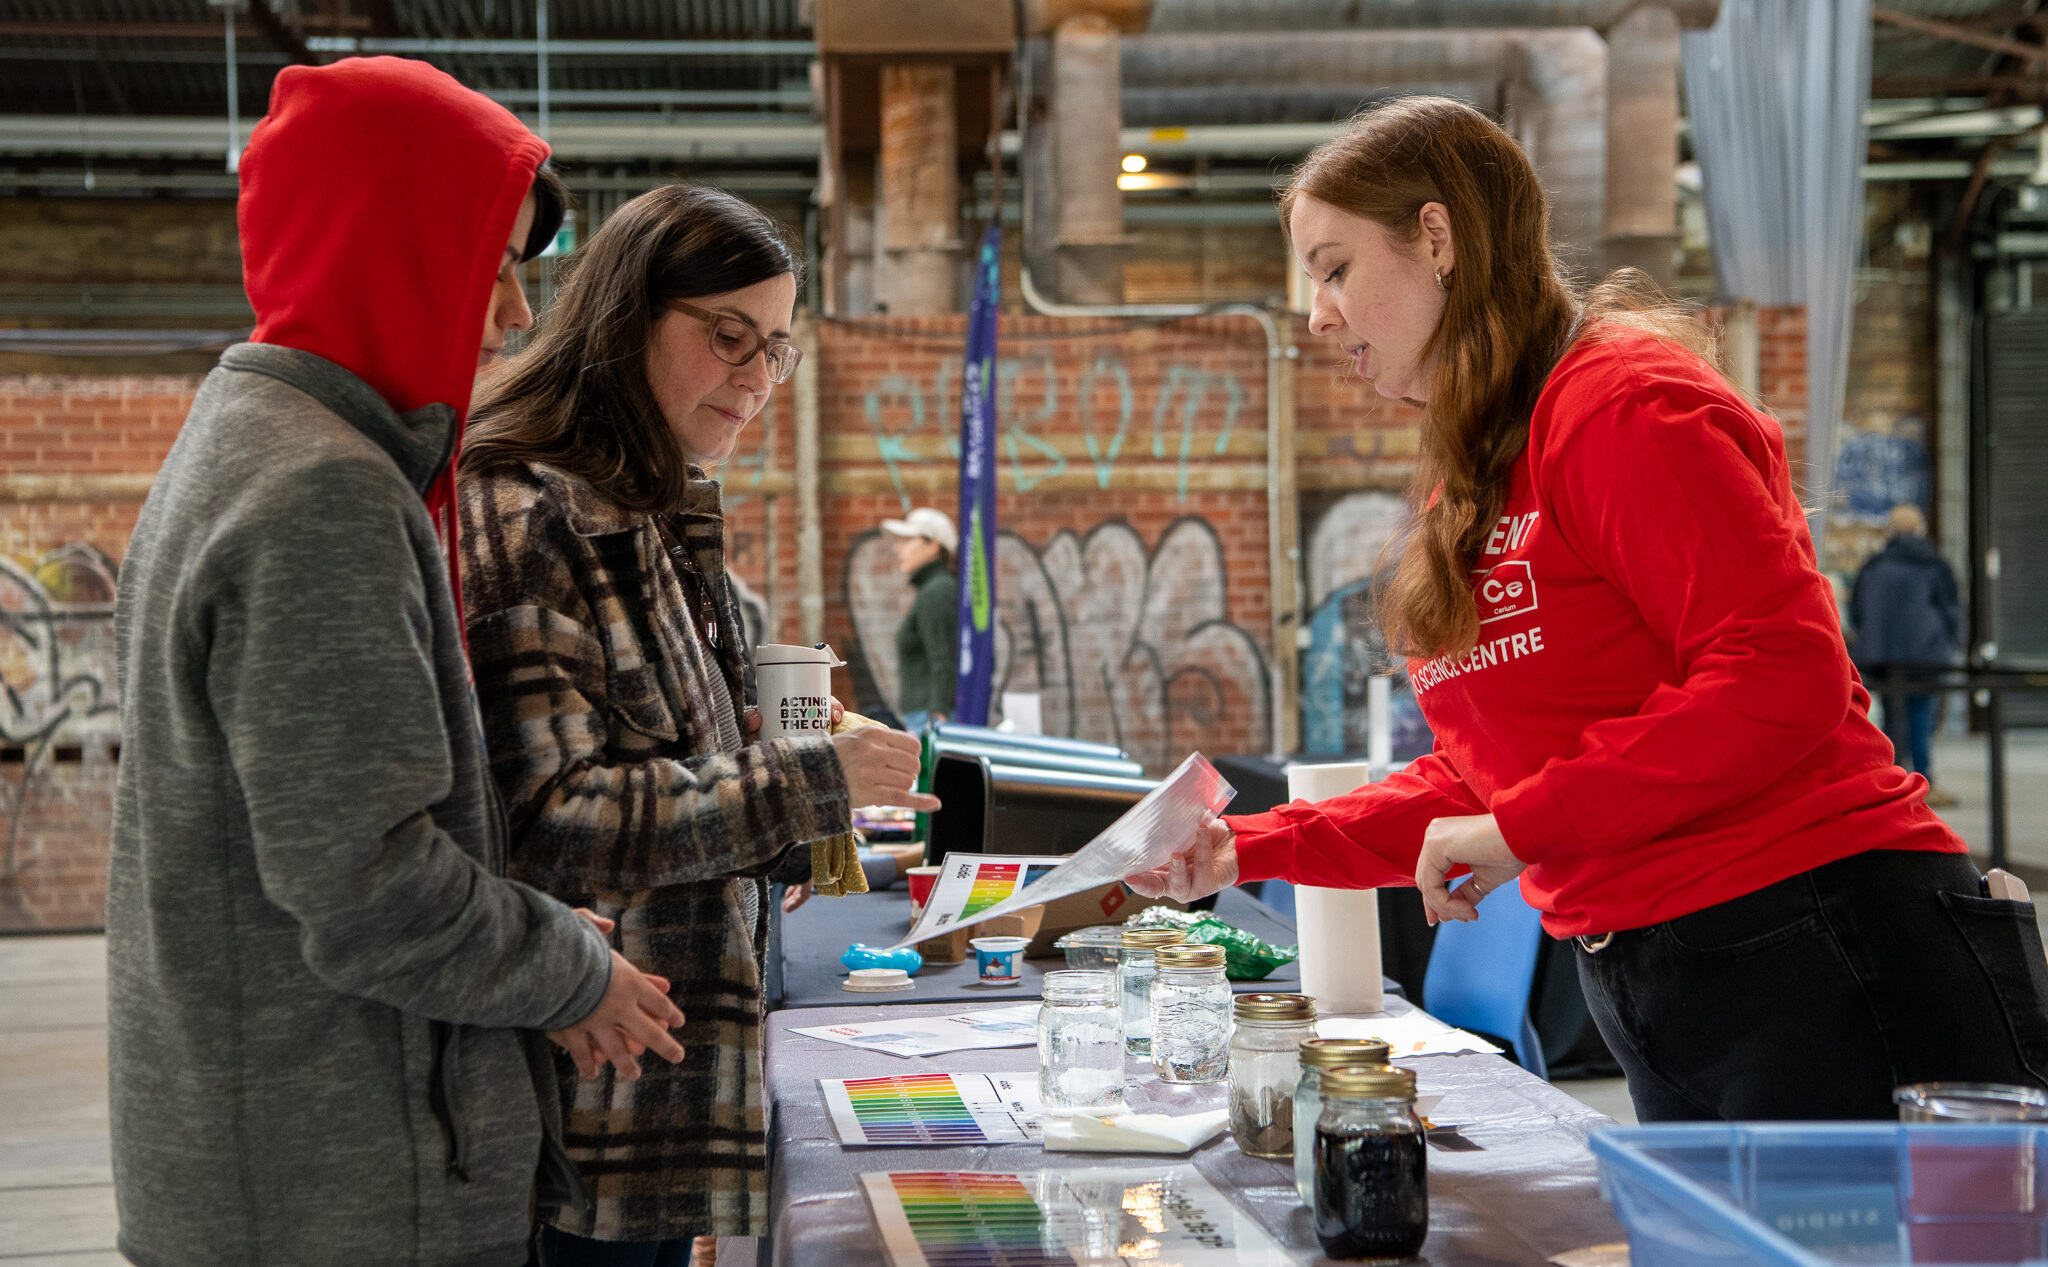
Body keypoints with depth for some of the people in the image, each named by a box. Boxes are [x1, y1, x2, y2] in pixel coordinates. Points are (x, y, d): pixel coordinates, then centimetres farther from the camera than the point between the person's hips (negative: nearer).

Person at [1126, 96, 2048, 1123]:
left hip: (1819, 964, -9)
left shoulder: (1621, 404, -12)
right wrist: (1256, 849, 10)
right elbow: (1480, 778, 19)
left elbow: (1783, 674, -21)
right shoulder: (1466, 480, 16)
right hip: (1643, 990, 9)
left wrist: (1521, 826, -19)